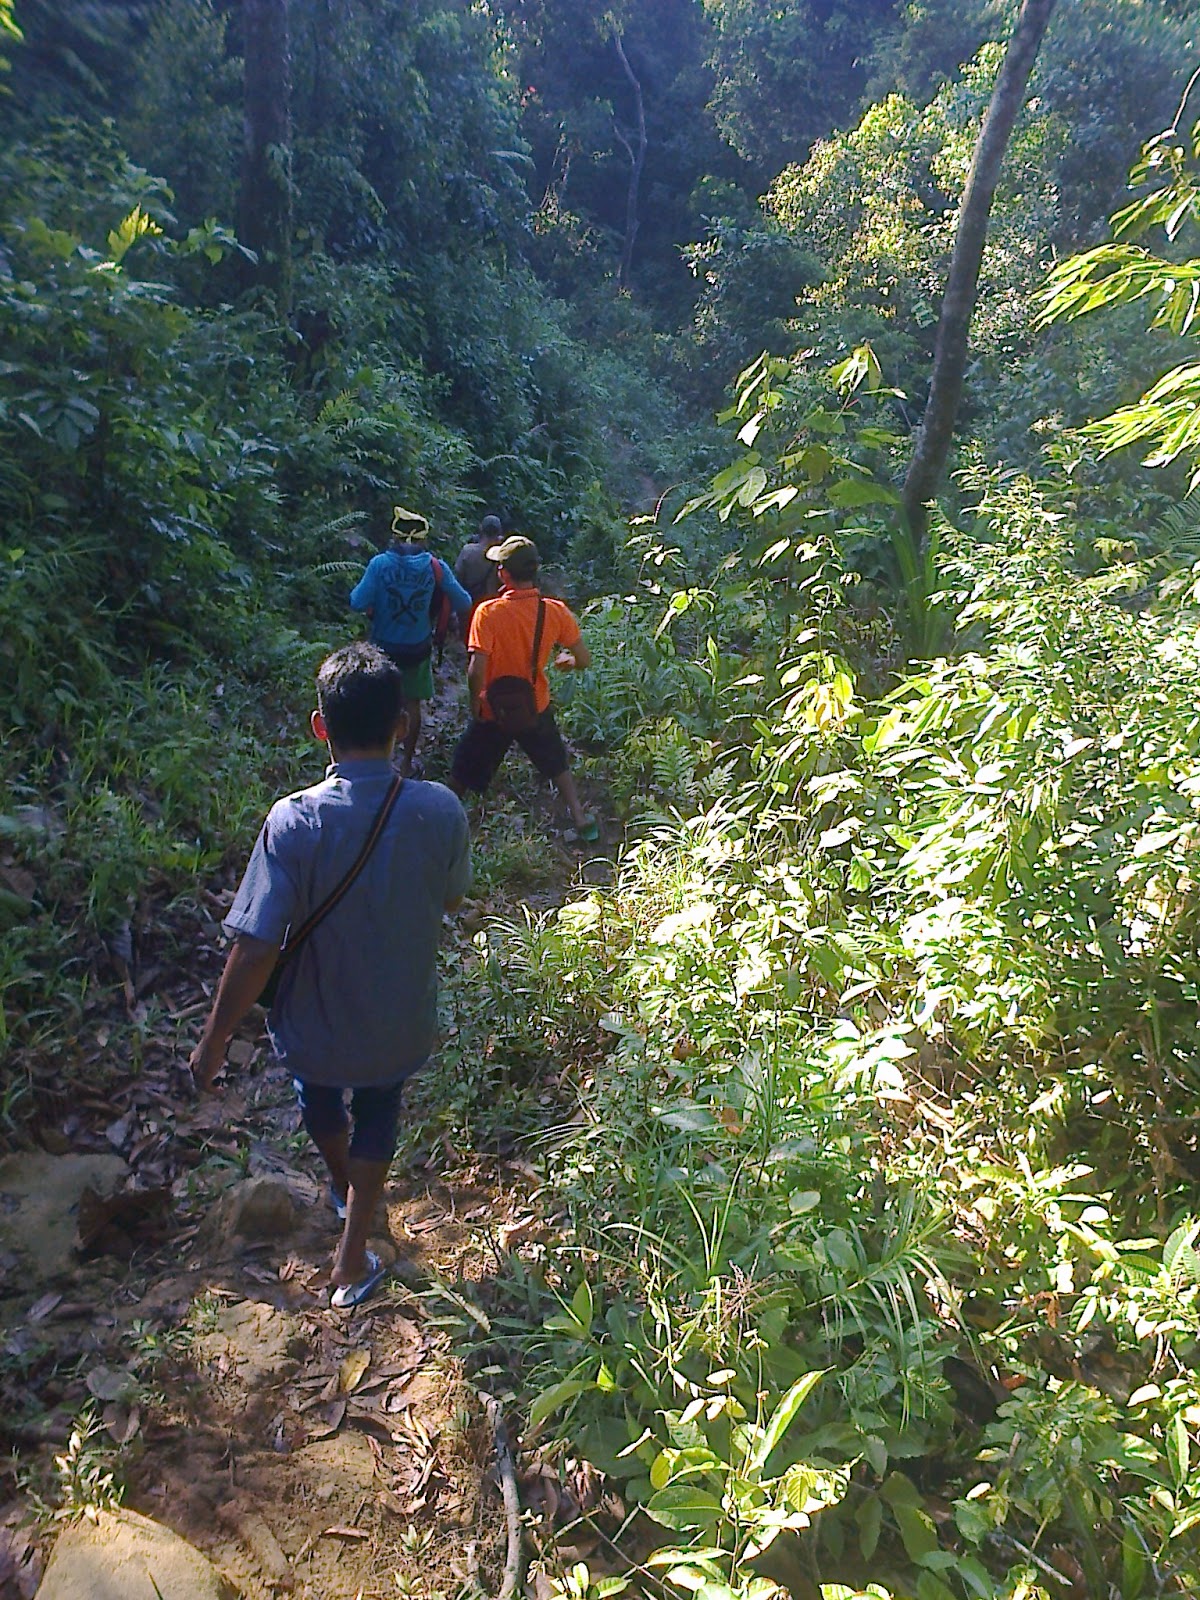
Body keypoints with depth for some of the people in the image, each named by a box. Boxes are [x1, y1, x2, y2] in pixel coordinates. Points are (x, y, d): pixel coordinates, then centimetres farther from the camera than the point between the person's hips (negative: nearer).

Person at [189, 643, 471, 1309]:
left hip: (317, 1023, -1)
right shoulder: (441, 811, -22)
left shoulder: (295, 822, -29)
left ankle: (342, 1185, 61)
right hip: (401, 1022, 1)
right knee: (378, 1115, 30)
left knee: (320, 1100, 32)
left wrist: (214, 1039, -11)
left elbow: (256, 950, -26)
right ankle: (352, 1257, 36)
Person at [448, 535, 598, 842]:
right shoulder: (555, 611, -14)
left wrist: (475, 705, -12)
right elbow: (584, 659, -7)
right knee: (557, 766, 26)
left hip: (494, 712, -3)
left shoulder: (488, 612, -24)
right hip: (537, 709, 3)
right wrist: (566, 660, 16)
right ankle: (582, 821, 30)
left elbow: (476, 670, -29)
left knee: (462, 773, 19)